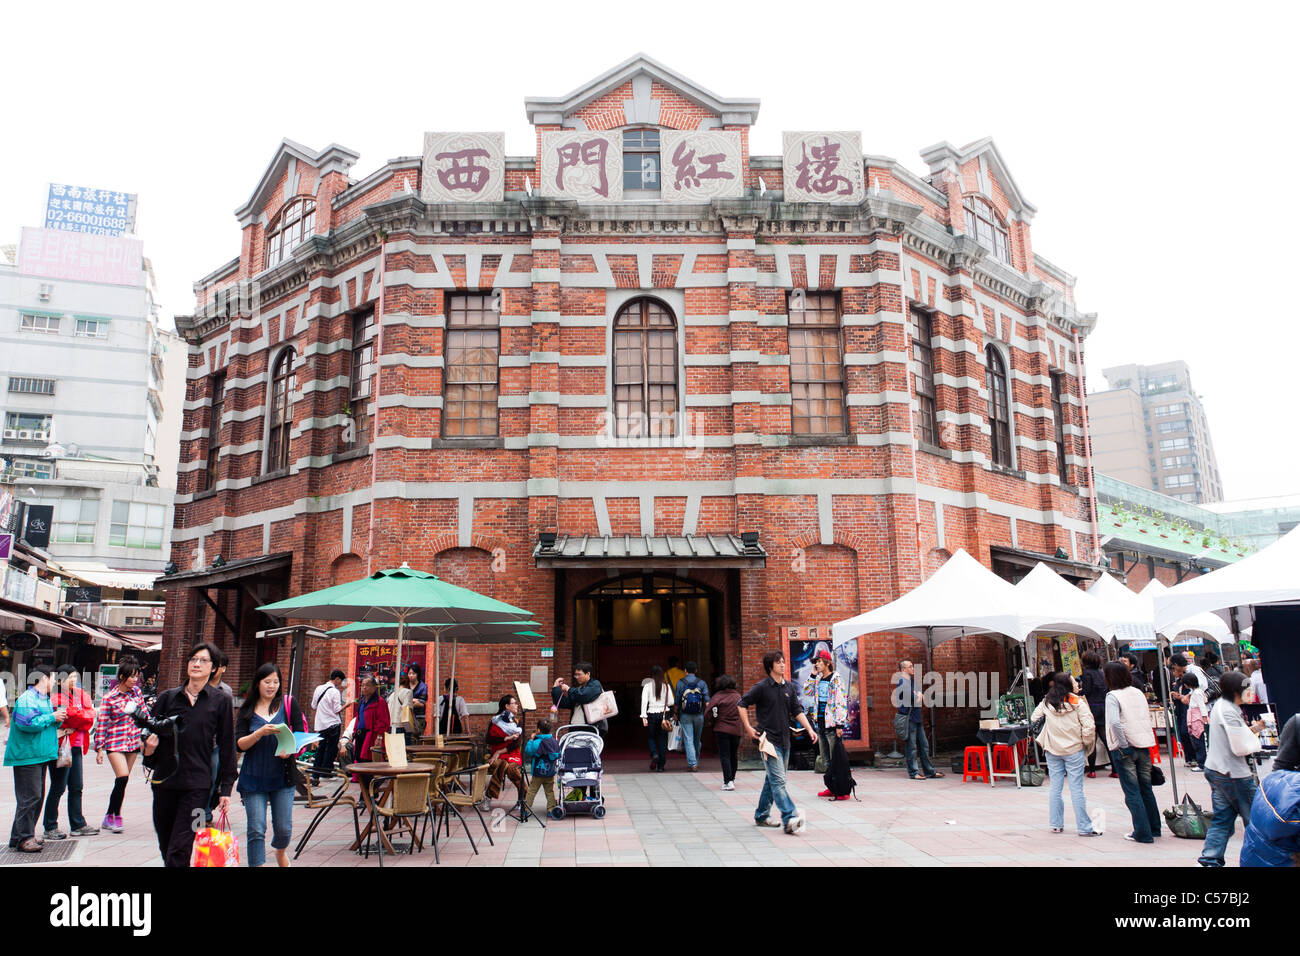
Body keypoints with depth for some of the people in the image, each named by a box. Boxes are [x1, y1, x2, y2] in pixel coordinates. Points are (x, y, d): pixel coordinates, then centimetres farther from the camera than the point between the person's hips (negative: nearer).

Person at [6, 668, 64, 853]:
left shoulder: (46, 699, 19)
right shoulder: (27, 699, -11)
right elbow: (27, 723, -23)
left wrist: (59, 718, 6)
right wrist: (52, 717, -16)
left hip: (41, 755, 10)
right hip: (27, 755, -10)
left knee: (38, 796, 12)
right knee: (29, 796, -10)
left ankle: (24, 835, 20)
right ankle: (23, 838, -4)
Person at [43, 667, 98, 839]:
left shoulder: (81, 695, 12)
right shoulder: (55, 698, -8)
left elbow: (90, 716, 3)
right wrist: (82, 716, -6)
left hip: (76, 747, 7)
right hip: (61, 746, -7)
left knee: (76, 787, 10)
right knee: (58, 788, -1)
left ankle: (78, 825, 17)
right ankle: (50, 828, 10)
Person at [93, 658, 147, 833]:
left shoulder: (137, 692, 4)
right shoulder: (109, 698, -9)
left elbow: (144, 713, 15)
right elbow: (101, 723, -6)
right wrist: (99, 748, -6)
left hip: (133, 741, 5)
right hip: (115, 742, -5)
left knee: (122, 781, 9)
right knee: (122, 778, -16)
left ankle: (109, 817, 21)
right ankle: (115, 816, -1)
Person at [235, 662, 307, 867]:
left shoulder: (289, 704, 3)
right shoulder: (247, 710, 4)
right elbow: (239, 744, -3)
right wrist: (260, 733, -21)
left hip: (283, 775, 0)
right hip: (254, 778, 0)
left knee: (284, 828, 5)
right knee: (256, 830, -5)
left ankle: (280, 851, 38)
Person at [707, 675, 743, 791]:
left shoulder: (717, 696, -10)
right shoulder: (738, 695, 4)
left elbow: (711, 712, -14)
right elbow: (742, 711, 11)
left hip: (722, 729, -4)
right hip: (737, 729, 4)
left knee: (724, 755, -1)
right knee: (734, 755, 18)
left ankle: (728, 781, -11)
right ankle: (732, 778, 30)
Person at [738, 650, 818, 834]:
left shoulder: (789, 687, 9)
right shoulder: (762, 687, -8)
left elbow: (797, 710, 11)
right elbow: (741, 704, -4)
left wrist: (809, 729, 0)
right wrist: (748, 728, -9)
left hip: (784, 741, 7)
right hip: (768, 740, -7)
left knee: (772, 780, 13)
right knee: (778, 781, -14)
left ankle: (761, 816, 24)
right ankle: (790, 818, -21)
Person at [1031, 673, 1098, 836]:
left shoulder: (1046, 703, 0)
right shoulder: (1077, 703, -10)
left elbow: (1033, 718, 9)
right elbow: (1089, 726, -13)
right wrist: (1087, 743, 3)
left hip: (1053, 750, 3)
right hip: (1074, 750, -3)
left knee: (1054, 787, 9)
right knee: (1076, 789, 0)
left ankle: (1056, 824, 15)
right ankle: (1084, 827, 4)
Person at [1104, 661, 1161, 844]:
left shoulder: (1113, 696, -14)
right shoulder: (1138, 693, 6)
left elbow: (1115, 723, -26)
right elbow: (1148, 716, 11)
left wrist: (1124, 745, -17)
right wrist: (1144, 740, 14)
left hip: (1124, 749, -6)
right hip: (1144, 746, 6)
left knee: (1132, 792, 3)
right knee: (1146, 789, 18)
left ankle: (1143, 833, 6)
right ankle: (1154, 828, 27)